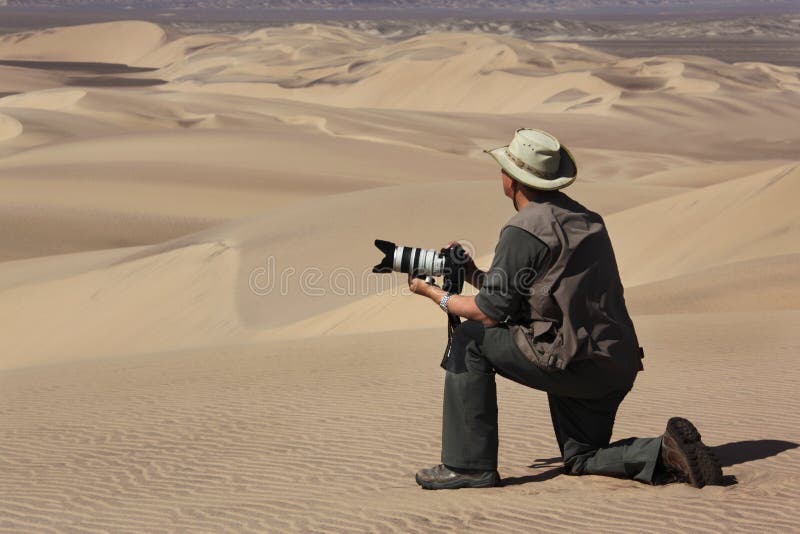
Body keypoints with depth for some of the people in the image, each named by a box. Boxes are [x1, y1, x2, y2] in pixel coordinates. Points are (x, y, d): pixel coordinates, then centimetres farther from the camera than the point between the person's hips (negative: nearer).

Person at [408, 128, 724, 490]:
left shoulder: (523, 230, -10)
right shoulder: (587, 219, 16)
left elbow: (489, 313, -6)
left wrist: (435, 294, 9)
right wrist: (475, 275, 26)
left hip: (571, 363, -9)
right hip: (619, 367, 9)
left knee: (470, 340, 3)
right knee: (581, 459, 24)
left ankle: (470, 466, 3)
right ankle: (664, 453, 1)